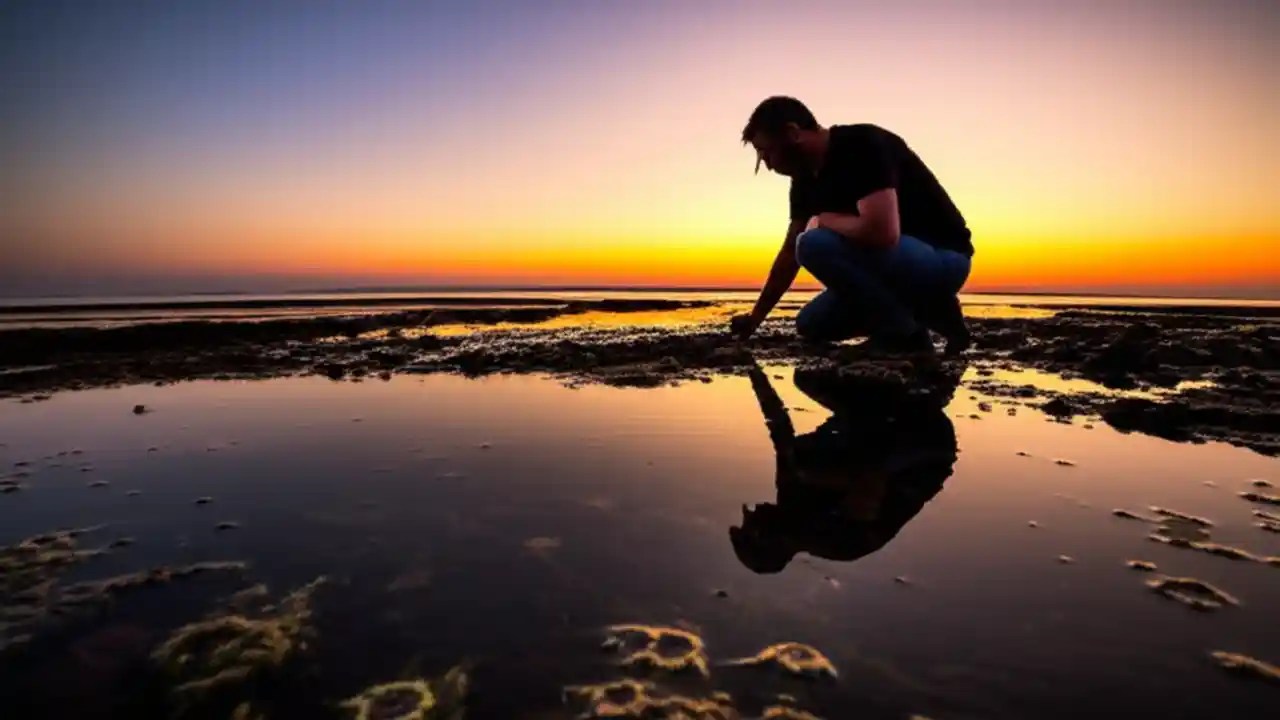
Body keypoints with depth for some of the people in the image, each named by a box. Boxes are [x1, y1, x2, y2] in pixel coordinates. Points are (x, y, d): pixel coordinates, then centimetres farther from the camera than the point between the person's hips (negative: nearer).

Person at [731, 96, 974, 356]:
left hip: (943, 259, -9)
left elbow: (883, 232, -36)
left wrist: (823, 220, -16)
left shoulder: (862, 146, -22)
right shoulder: (807, 178, 4)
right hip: (902, 260, 9)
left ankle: (906, 334, -11)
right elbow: (791, 252, 11)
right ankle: (932, 312, 10)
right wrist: (755, 319, 12)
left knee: (816, 244, -27)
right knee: (811, 324, 9)